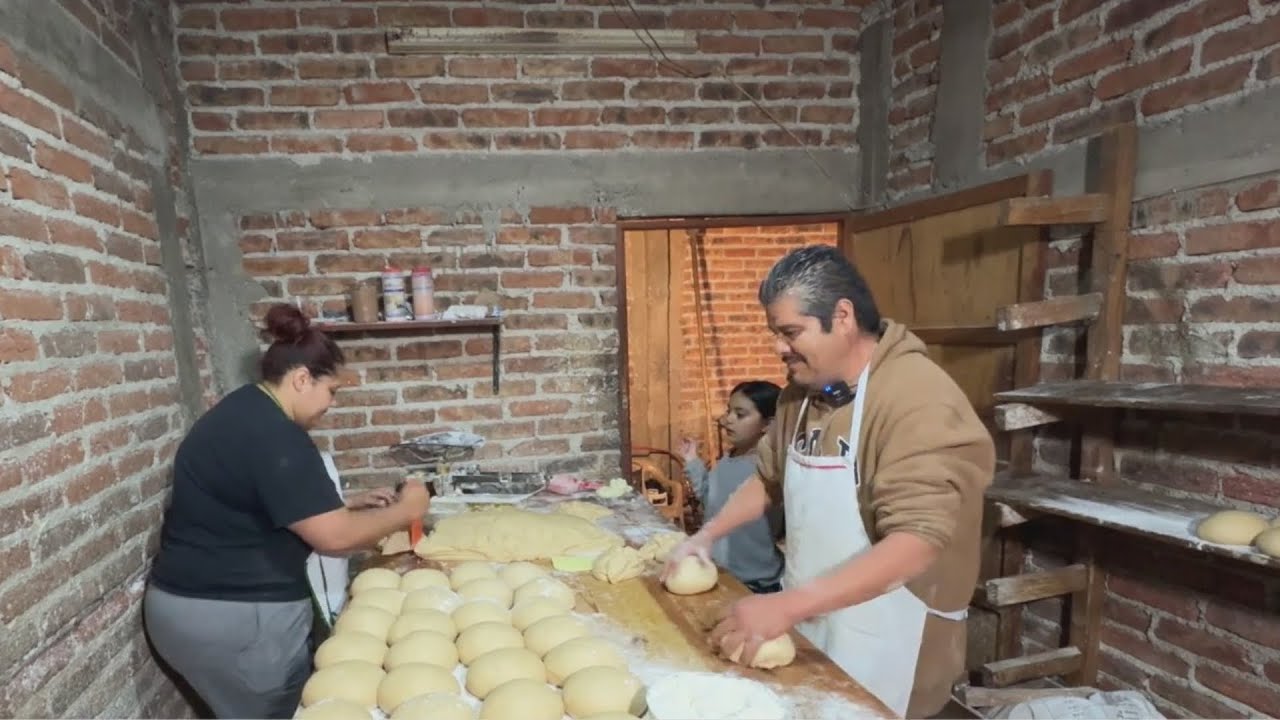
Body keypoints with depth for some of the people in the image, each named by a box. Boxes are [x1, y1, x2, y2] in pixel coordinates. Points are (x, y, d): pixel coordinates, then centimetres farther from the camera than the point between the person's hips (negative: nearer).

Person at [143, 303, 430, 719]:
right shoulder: (274, 436, -24)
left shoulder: (243, 412, 7)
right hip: (235, 618, -9)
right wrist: (405, 510, -11)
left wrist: (350, 503, 10)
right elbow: (334, 536, -25)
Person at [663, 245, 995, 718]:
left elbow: (917, 544, -31)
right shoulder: (802, 390, 2)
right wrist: (706, 536, 3)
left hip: (882, 642, -6)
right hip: (807, 619, 7)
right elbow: (770, 479, 14)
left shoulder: (918, 399, -24)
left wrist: (787, 605, -34)